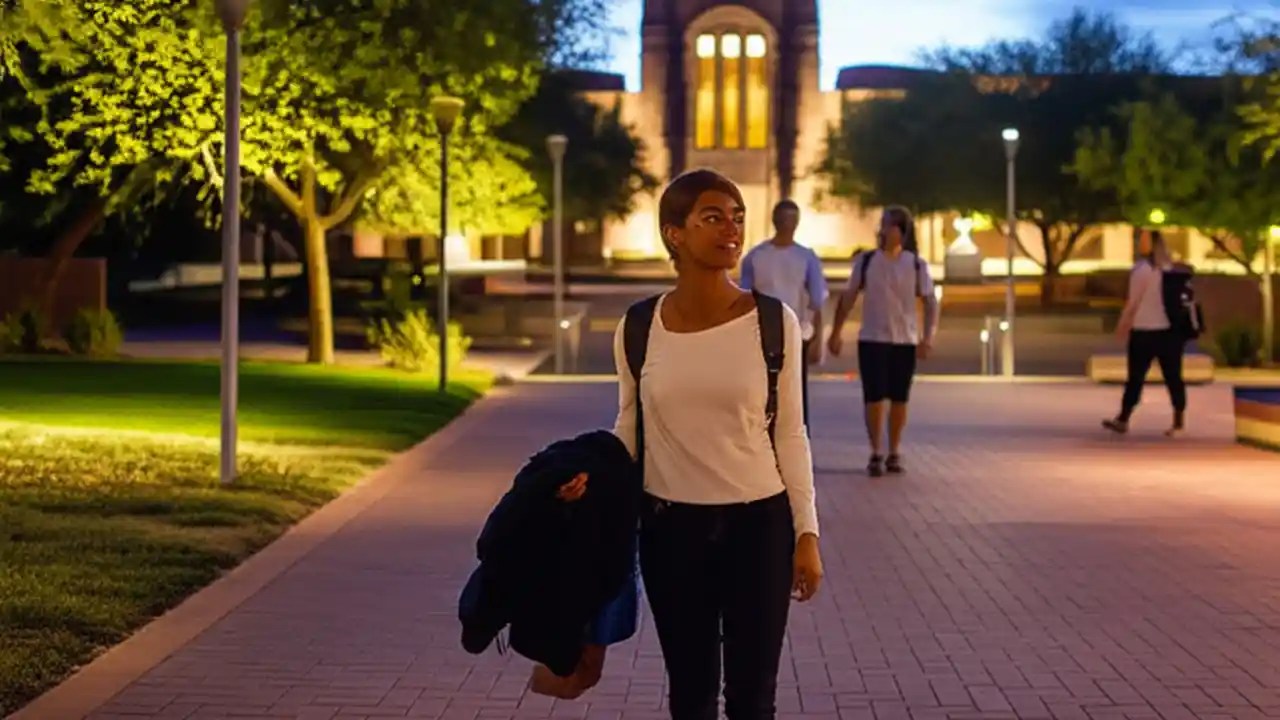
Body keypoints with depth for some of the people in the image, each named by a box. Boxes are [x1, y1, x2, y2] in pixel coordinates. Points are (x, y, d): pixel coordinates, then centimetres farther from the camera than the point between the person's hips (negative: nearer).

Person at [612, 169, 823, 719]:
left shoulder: (775, 321, -6)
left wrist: (806, 532, -3)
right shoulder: (638, 328, -4)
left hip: (759, 524, -1)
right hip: (670, 528, 1)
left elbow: (789, 435, 0)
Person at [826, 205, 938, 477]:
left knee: (899, 400, 6)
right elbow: (848, 298, 6)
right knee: (874, 398, -3)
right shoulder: (865, 261, 0)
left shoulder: (917, 265, -1)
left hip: (905, 341, 1)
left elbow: (930, 303, 0)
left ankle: (894, 454, 16)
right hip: (872, 339, 0)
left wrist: (928, 337, -12)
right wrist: (836, 333, 3)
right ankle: (876, 454, 3)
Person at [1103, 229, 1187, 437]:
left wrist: (1122, 326, -1)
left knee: (1136, 376, -1)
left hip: (1145, 330, -6)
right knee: (1173, 376, 6)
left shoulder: (1142, 269, -10)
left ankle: (1123, 420, 4)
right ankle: (1179, 421, 7)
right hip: (1170, 330, 6)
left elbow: (1133, 303, -9)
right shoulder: (1170, 269, 8)